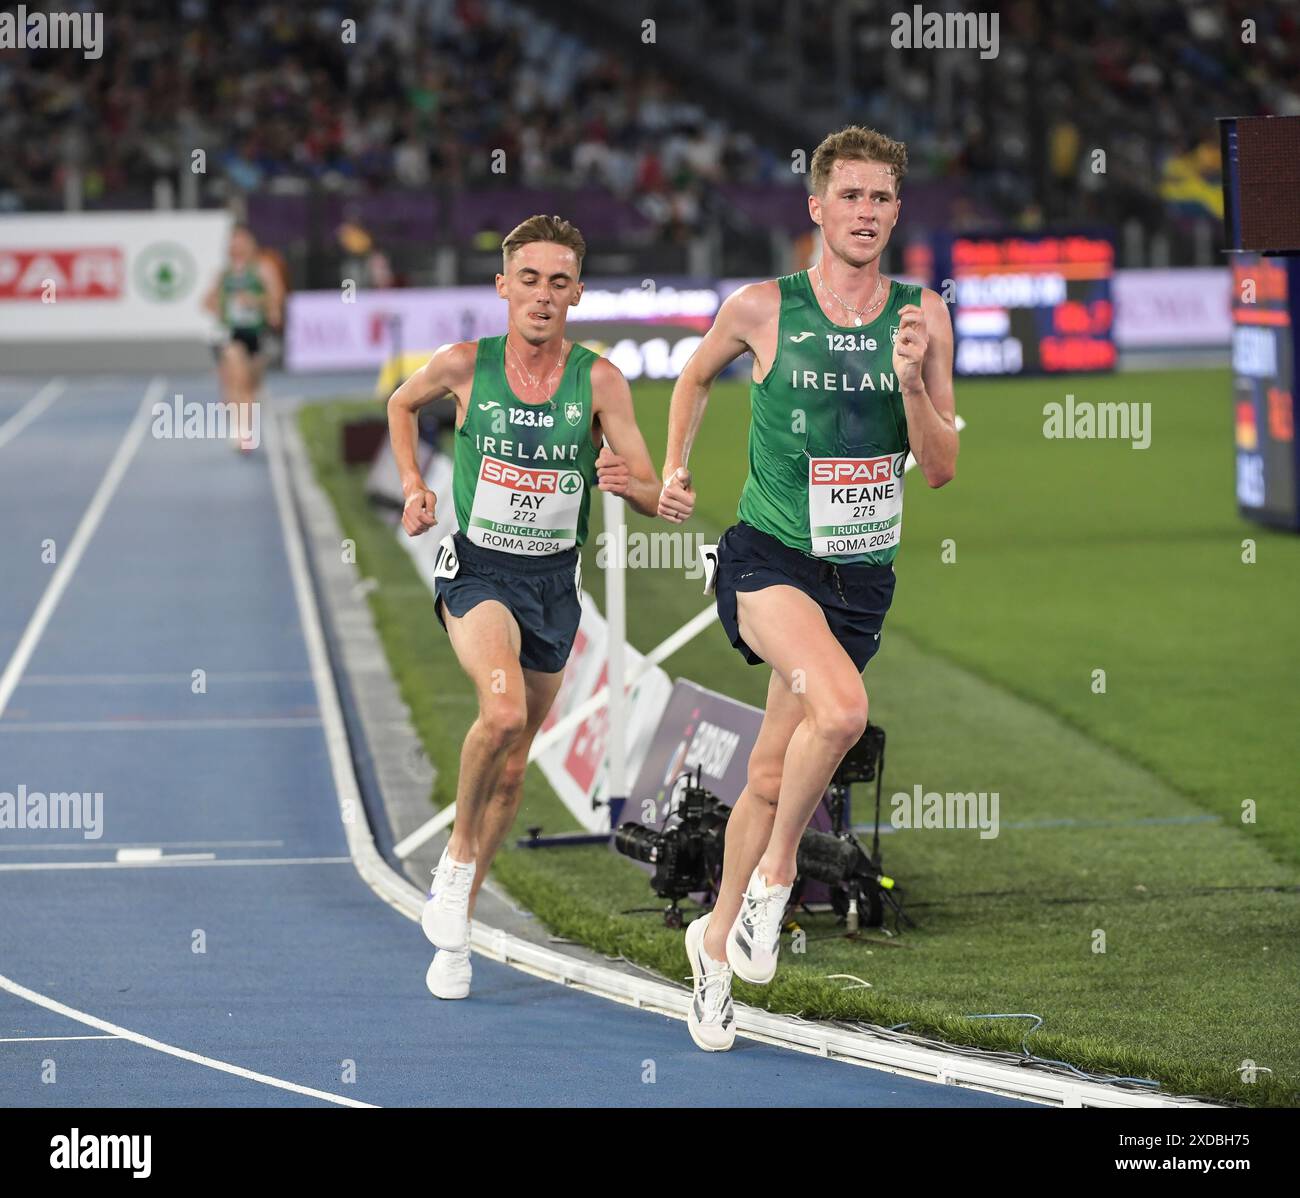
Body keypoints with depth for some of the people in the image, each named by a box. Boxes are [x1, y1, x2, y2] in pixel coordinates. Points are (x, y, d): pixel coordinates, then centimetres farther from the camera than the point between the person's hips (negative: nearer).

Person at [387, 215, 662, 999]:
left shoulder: (599, 380, -8)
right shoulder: (464, 366, -9)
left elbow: (656, 500, -6)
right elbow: (402, 404, 15)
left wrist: (626, 482, -28)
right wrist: (413, 483, 2)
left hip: (554, 581, 3)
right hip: (478, 571, -3)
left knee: (512, 766, 11)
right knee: (503, 710, -31)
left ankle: (458, 930, 27)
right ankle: (458, 856, -6)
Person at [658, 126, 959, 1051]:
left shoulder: (922, 317, 1)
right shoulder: (763, 309, -4)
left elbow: (942, 469, 0)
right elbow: (696, 378, 18)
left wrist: (912, 381, -15)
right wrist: (675, 470, 9)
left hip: (862, 573, 3)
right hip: (769, 556, -3)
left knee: (773, 778, 9)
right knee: (842, 708, -31)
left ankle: (718, 937, 30)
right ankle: (775, 872, -9)